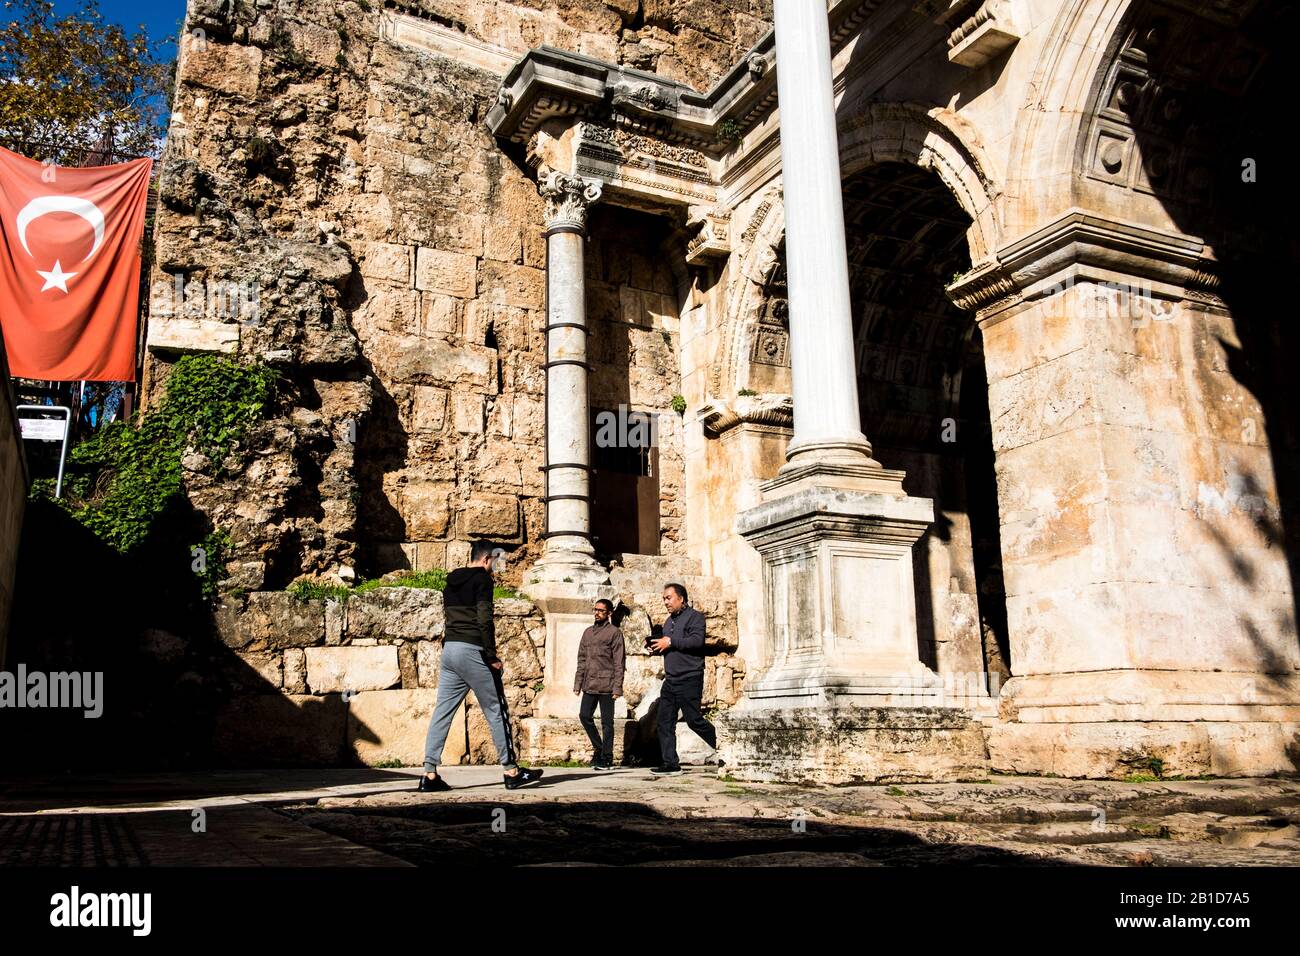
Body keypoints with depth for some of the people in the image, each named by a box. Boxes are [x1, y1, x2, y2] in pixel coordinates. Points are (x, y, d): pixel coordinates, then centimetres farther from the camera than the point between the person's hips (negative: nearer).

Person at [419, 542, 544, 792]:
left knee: (442, 712, 5)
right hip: (472, 651, -8)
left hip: (449, 649, 8)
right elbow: (484, 618, -15)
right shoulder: (482, 578, -6)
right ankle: (511, 772, 7)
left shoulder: (452, 581, 18)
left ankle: (430, 775, 2)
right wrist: (492, 656, -12)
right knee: (496, 711, 1)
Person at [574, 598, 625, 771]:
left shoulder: (614, 633, -3)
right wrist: (578, 683, 10)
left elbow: (619, 662, -6)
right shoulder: (588, 632, 15)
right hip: (589, 685, 6)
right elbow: (581, 659, 17)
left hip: (606, 685, -6)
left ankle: (606, 759, 8)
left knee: (607, 722, 0)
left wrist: (617, 687, -12)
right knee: (584, 716, 4)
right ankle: (598, 748, 22)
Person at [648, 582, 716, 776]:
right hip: (670, 680, 8)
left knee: (694, 720, -6)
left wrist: (670, 642, -17)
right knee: (665, 723, 2)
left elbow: (697, 640, -20)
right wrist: (656, 647, 5)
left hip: (689, 679, -8)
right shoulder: (669, 621, 22)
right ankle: (670, 764, 6)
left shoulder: (694, 616, -4)